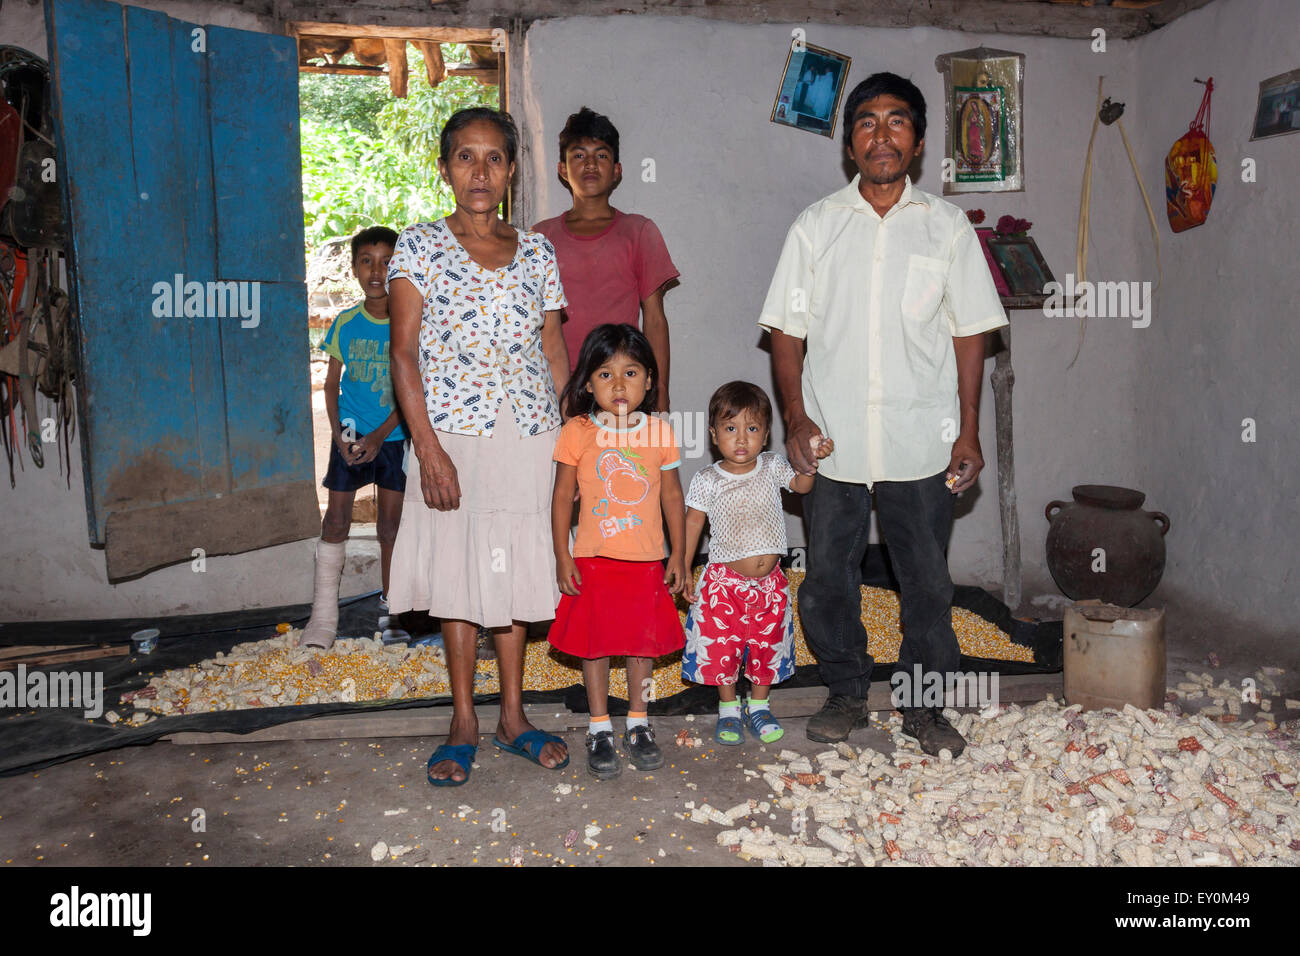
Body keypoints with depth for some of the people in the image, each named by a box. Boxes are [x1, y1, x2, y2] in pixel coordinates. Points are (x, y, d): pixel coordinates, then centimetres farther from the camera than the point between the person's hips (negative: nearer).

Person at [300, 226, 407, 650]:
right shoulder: (345, 324, 0)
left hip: (395, 435, -1)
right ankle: (324, 614, 7)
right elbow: (331, 383, 7)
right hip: (351, 433, 2)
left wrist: (379, 436, -13)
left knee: (391, 524, 6)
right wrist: (338, 433, -6)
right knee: (335, 519, -1)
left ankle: (390, 607, 22)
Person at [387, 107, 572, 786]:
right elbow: (404, 353, -5)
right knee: (458, 575, 5)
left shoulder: (536, 251, 9)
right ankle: (463, 723, 20)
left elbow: (554, 350, 11)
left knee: (516, 572, 10)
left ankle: (513, 717, 23)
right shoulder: (420, 247, 1)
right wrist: (429, 449, -13)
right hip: (454, 436, -2)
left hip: (531, 437, 2)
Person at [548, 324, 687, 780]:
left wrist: (679, 555, 6)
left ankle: (638, 724, 29)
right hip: (593, 559, -1)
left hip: (646, 561, 2)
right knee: (595, 644, 8)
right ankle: (599, 730, 24)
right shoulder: (576, 433, -6)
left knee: (643, 641, 12)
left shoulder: (659, 432, 0)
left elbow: (672, 497, 6)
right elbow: (562, 498, -1)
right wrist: (562, 557, -4)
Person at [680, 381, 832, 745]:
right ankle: (728, 709, 27)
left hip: (769, 581, 3)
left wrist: (812, 459, -13)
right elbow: (692, 524, -3)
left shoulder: (772, 466, -2)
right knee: (722, 644, 5)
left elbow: (801, 485, 6)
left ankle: (759, 706, 34)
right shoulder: (707, 480, -9)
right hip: (725, 580, -2)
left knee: (768, 644, 13)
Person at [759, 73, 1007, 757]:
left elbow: (969, 332, 7)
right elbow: (787, 328, 5)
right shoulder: (817, 224, 6)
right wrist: (796, 417, -7)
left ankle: (922, 705, 26)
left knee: (926, 583, 7)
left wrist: (969, 431, 1)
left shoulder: (946, 224, 7)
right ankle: (847, 693, 27)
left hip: (923, 443, 0)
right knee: (827, 579, 8)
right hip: (832, 442, 1)